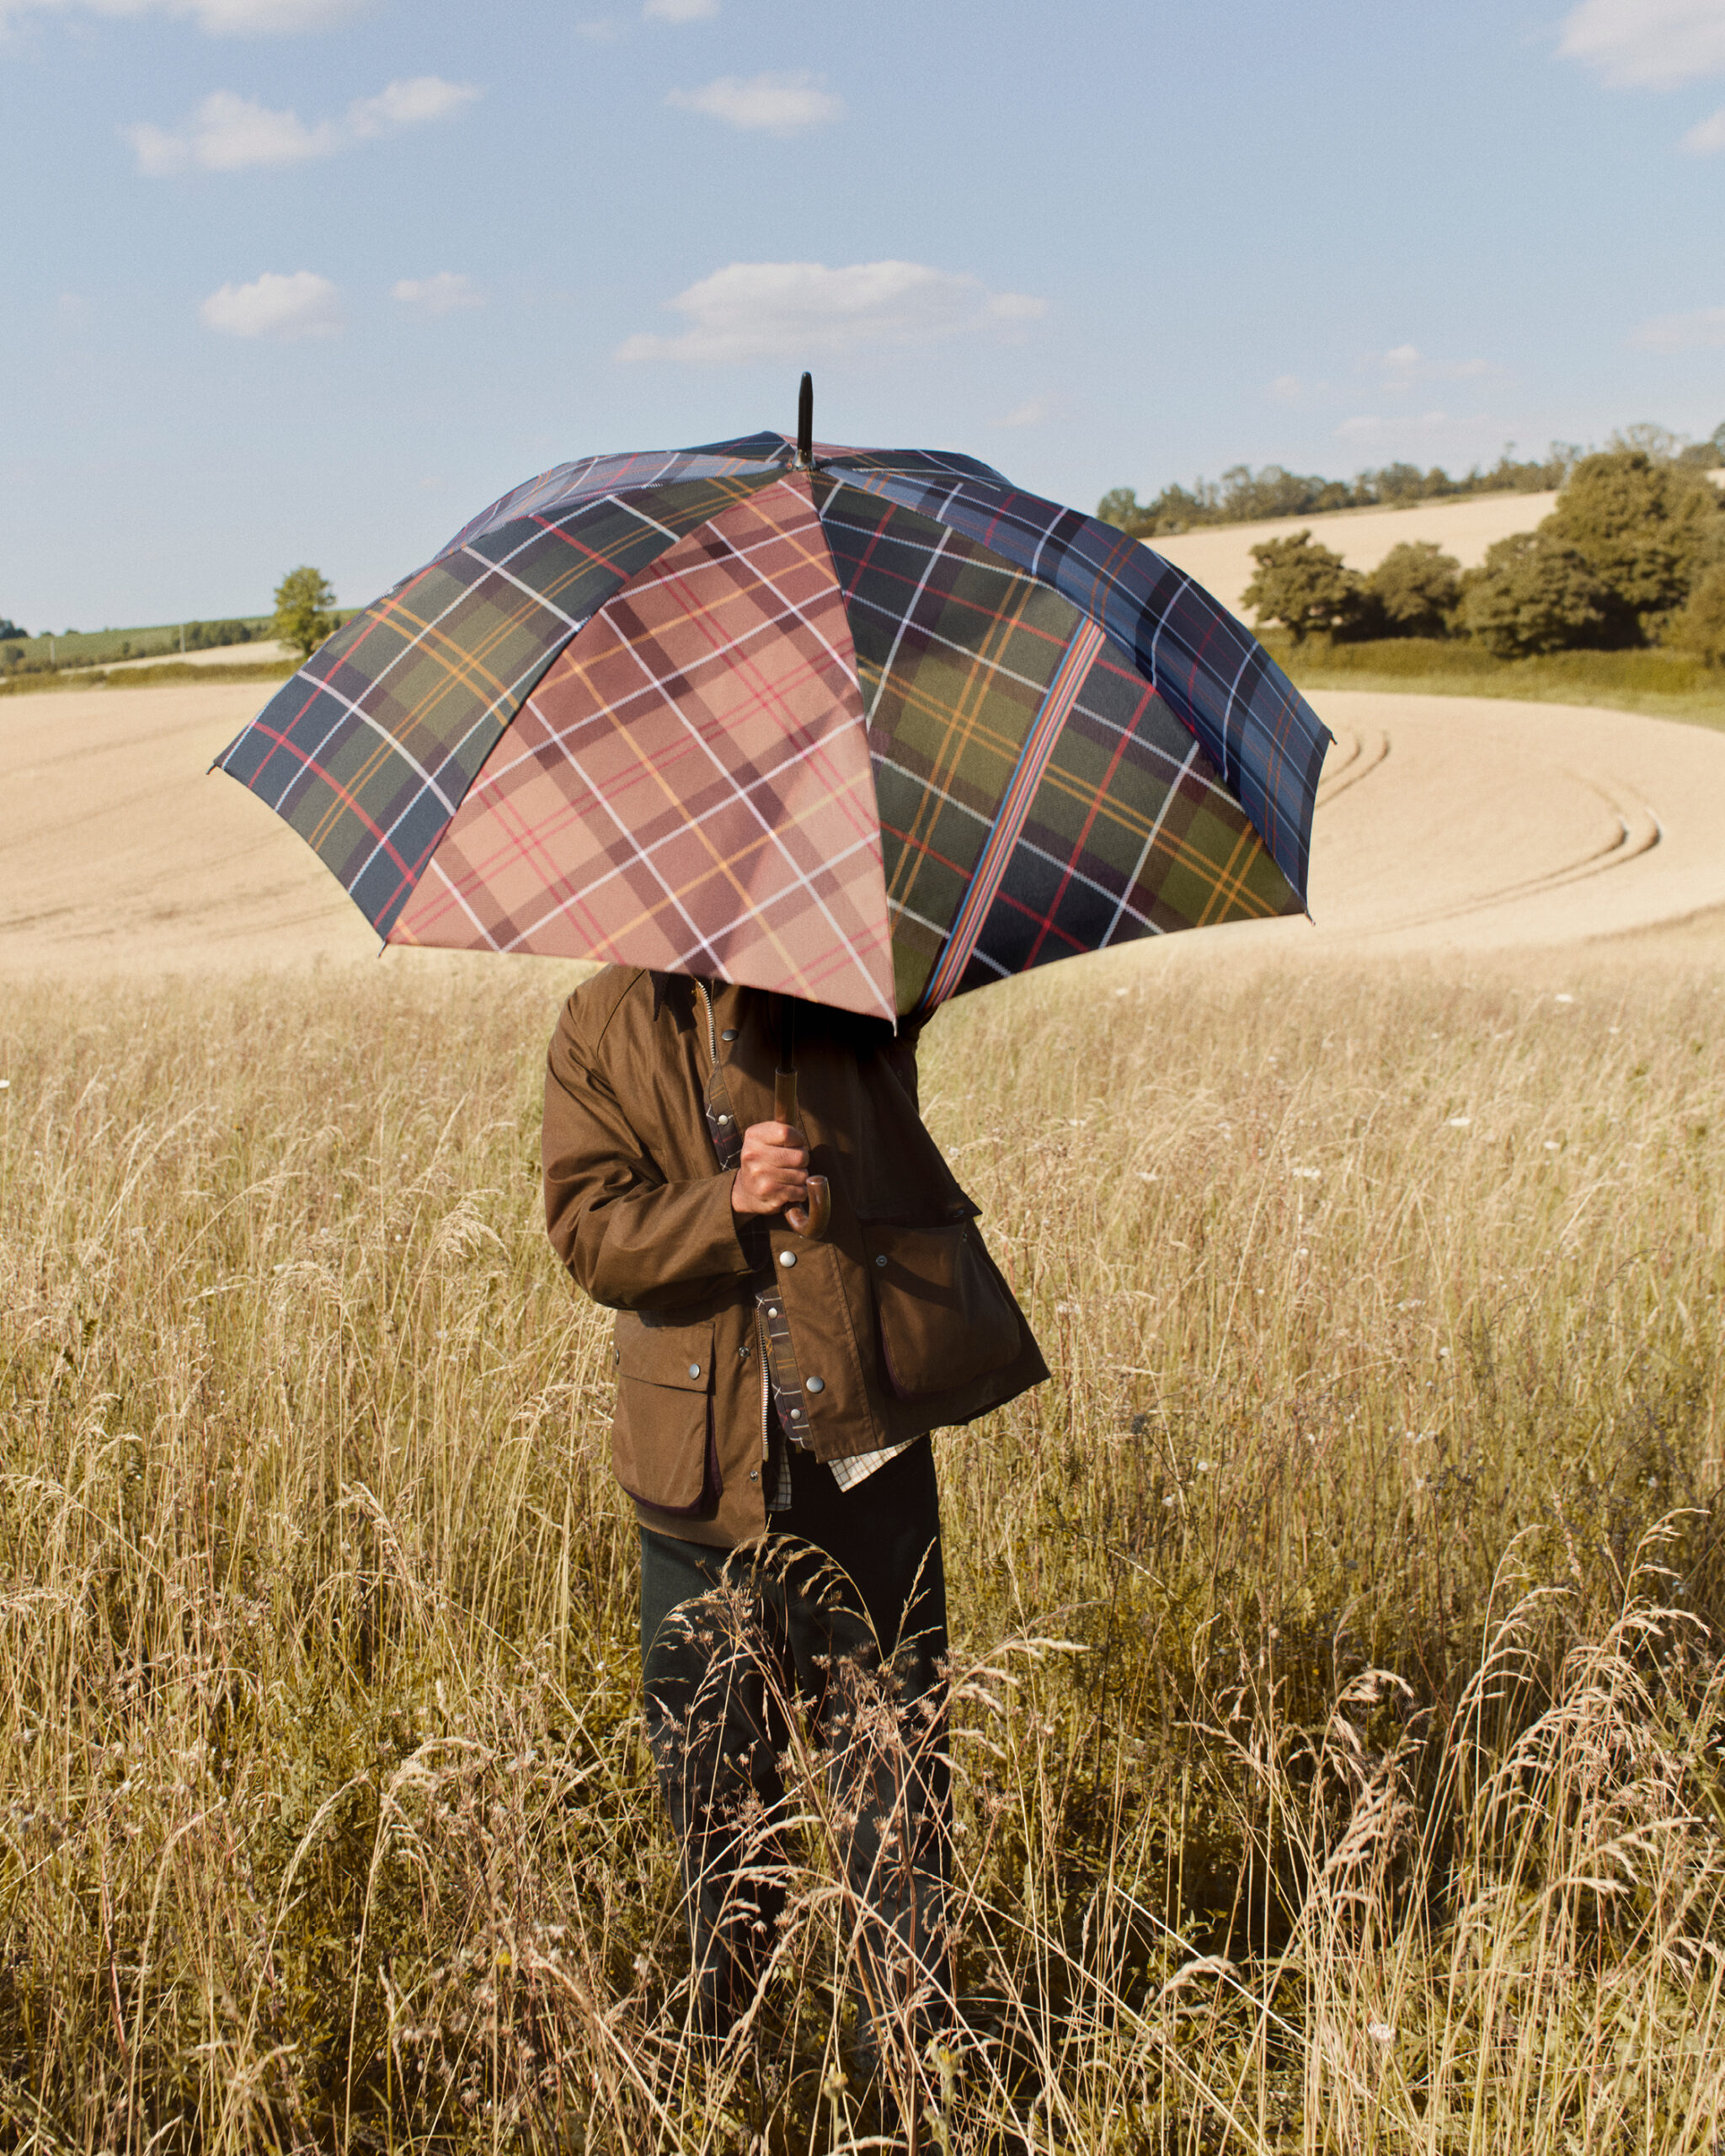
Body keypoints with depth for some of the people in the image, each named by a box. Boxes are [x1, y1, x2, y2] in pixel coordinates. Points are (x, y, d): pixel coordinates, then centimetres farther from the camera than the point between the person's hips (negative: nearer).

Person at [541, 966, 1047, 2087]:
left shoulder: (855, 1000, 4)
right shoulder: (611, 1025, 2)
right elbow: (588, 1229, -5)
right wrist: (729, 1205, -22)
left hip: (864, 1447, 0)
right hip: (705, 1463, 0)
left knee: (894, 1757, 9)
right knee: (713, 1773, 11)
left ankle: (912, 2048, 24)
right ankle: (719, 2045, 27)